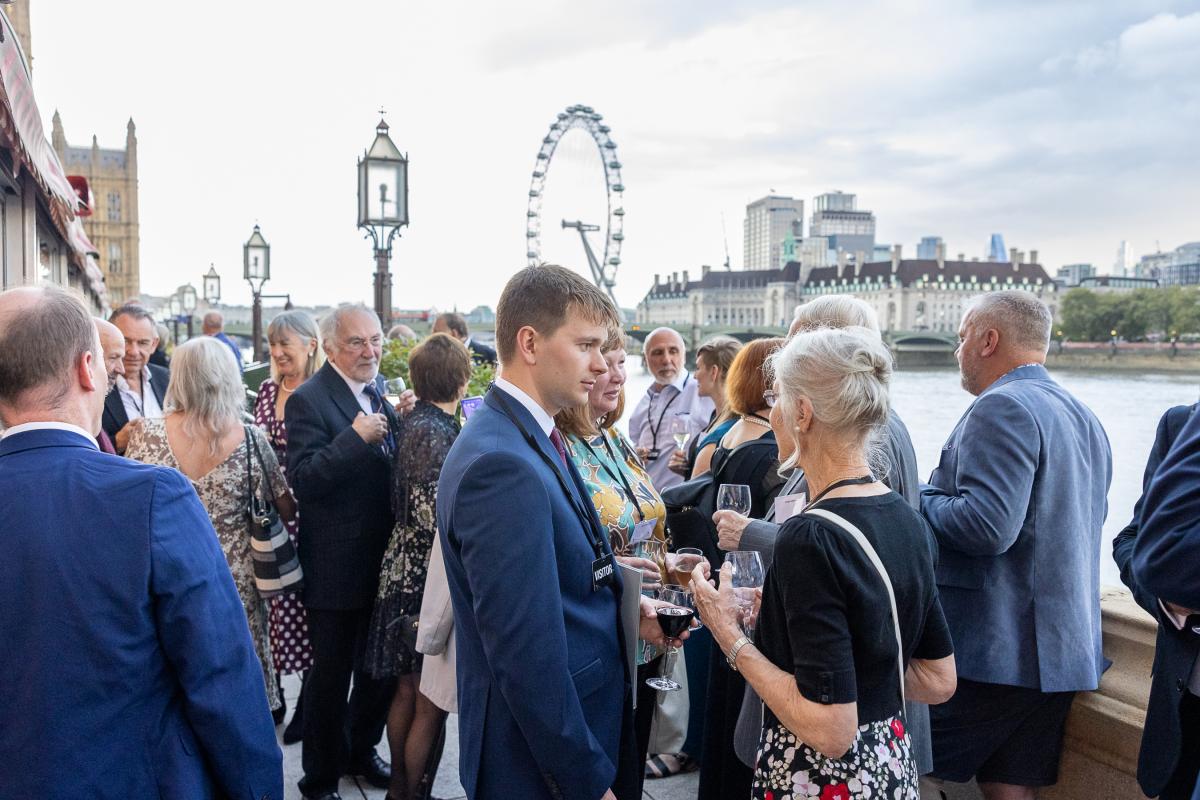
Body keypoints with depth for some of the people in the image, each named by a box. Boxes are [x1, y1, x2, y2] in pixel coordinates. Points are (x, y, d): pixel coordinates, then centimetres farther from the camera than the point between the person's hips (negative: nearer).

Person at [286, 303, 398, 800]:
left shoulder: (382, 391, 7)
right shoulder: (308, 400, -15)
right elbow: (303, 481, -23)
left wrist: (403, 420, -3)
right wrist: (356, 436, -32)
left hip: (384, 560, 7)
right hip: (337, 567, -7)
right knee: (331, 675, 9)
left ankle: (360, 751, 43)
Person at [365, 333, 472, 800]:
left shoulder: (414, 420, 7)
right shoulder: (436, 431, -19)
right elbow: (433, 515, -23)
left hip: (407, 571, 9)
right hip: (428, 579, -9)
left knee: (407, 692, 20)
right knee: (430, 703, 4)